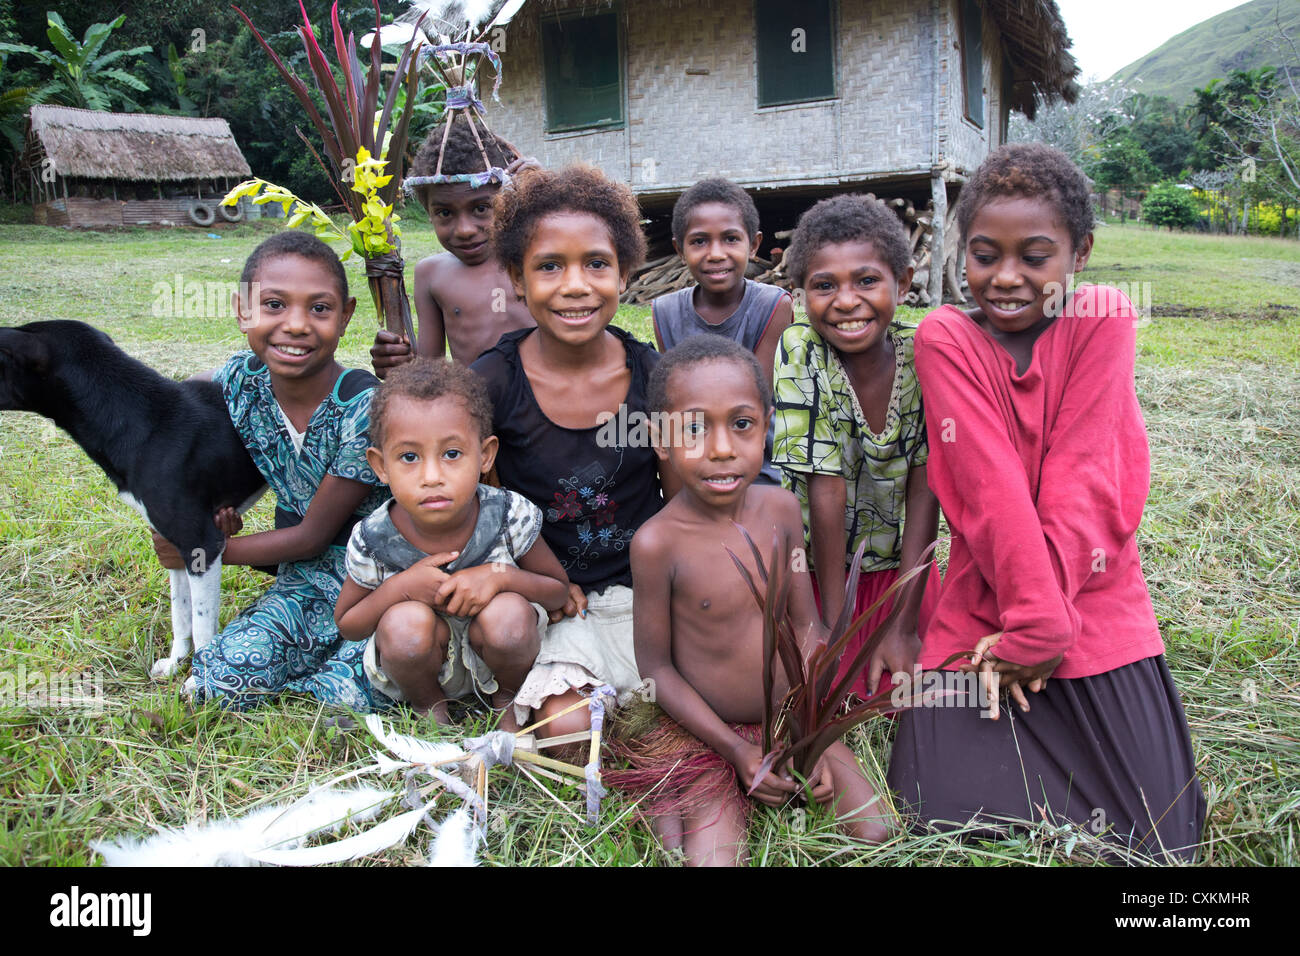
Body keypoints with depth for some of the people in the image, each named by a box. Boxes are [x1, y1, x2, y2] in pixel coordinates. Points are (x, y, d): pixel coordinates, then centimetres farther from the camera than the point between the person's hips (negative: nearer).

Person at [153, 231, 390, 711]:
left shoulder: (365, 408, -23)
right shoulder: (242, 382, -9)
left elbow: (312, 536, -15)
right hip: (308, 582, 5)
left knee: (350, 695, -27)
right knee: (220, 679, -15)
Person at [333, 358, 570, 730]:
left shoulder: (509, 515, -22)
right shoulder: (374, 540, -20)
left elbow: (558, 590, -7)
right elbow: (347, 625, -5)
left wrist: (500, 575, -29)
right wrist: (402, 586, -26)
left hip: (492, 655, 0)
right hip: (418, 659, 0)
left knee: (509, 613, -31)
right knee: (405, 620, -32)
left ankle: (507, 697, 2)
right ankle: (427, 706, 1)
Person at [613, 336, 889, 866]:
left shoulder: (780, 508, -9)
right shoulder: (658, 542, -23)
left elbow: (808, 626, -1)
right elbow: (655, 665, -14)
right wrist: (736, 749, -15)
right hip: (708, 731, -4)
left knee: (874, 833, -1)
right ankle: (674, 806, 9)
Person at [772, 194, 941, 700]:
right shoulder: (800, 351, -19)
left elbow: (924, 491, -12)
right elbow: (827, 490, -22)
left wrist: (903, 625, -14)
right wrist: (834, 626, -19)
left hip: (901, 568, 2)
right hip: (816, 568, -2)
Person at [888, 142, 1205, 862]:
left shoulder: (1103, 320, -5)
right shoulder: (945, 337, -6)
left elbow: (1081, 473, -13)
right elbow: (991, 483, -15)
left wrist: (1033, 633, -18)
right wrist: (1036, 617, -21)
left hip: (1098, 606, 1)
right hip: (982, 607, 0)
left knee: (1157, 840, -3)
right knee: (948, 813, -10)